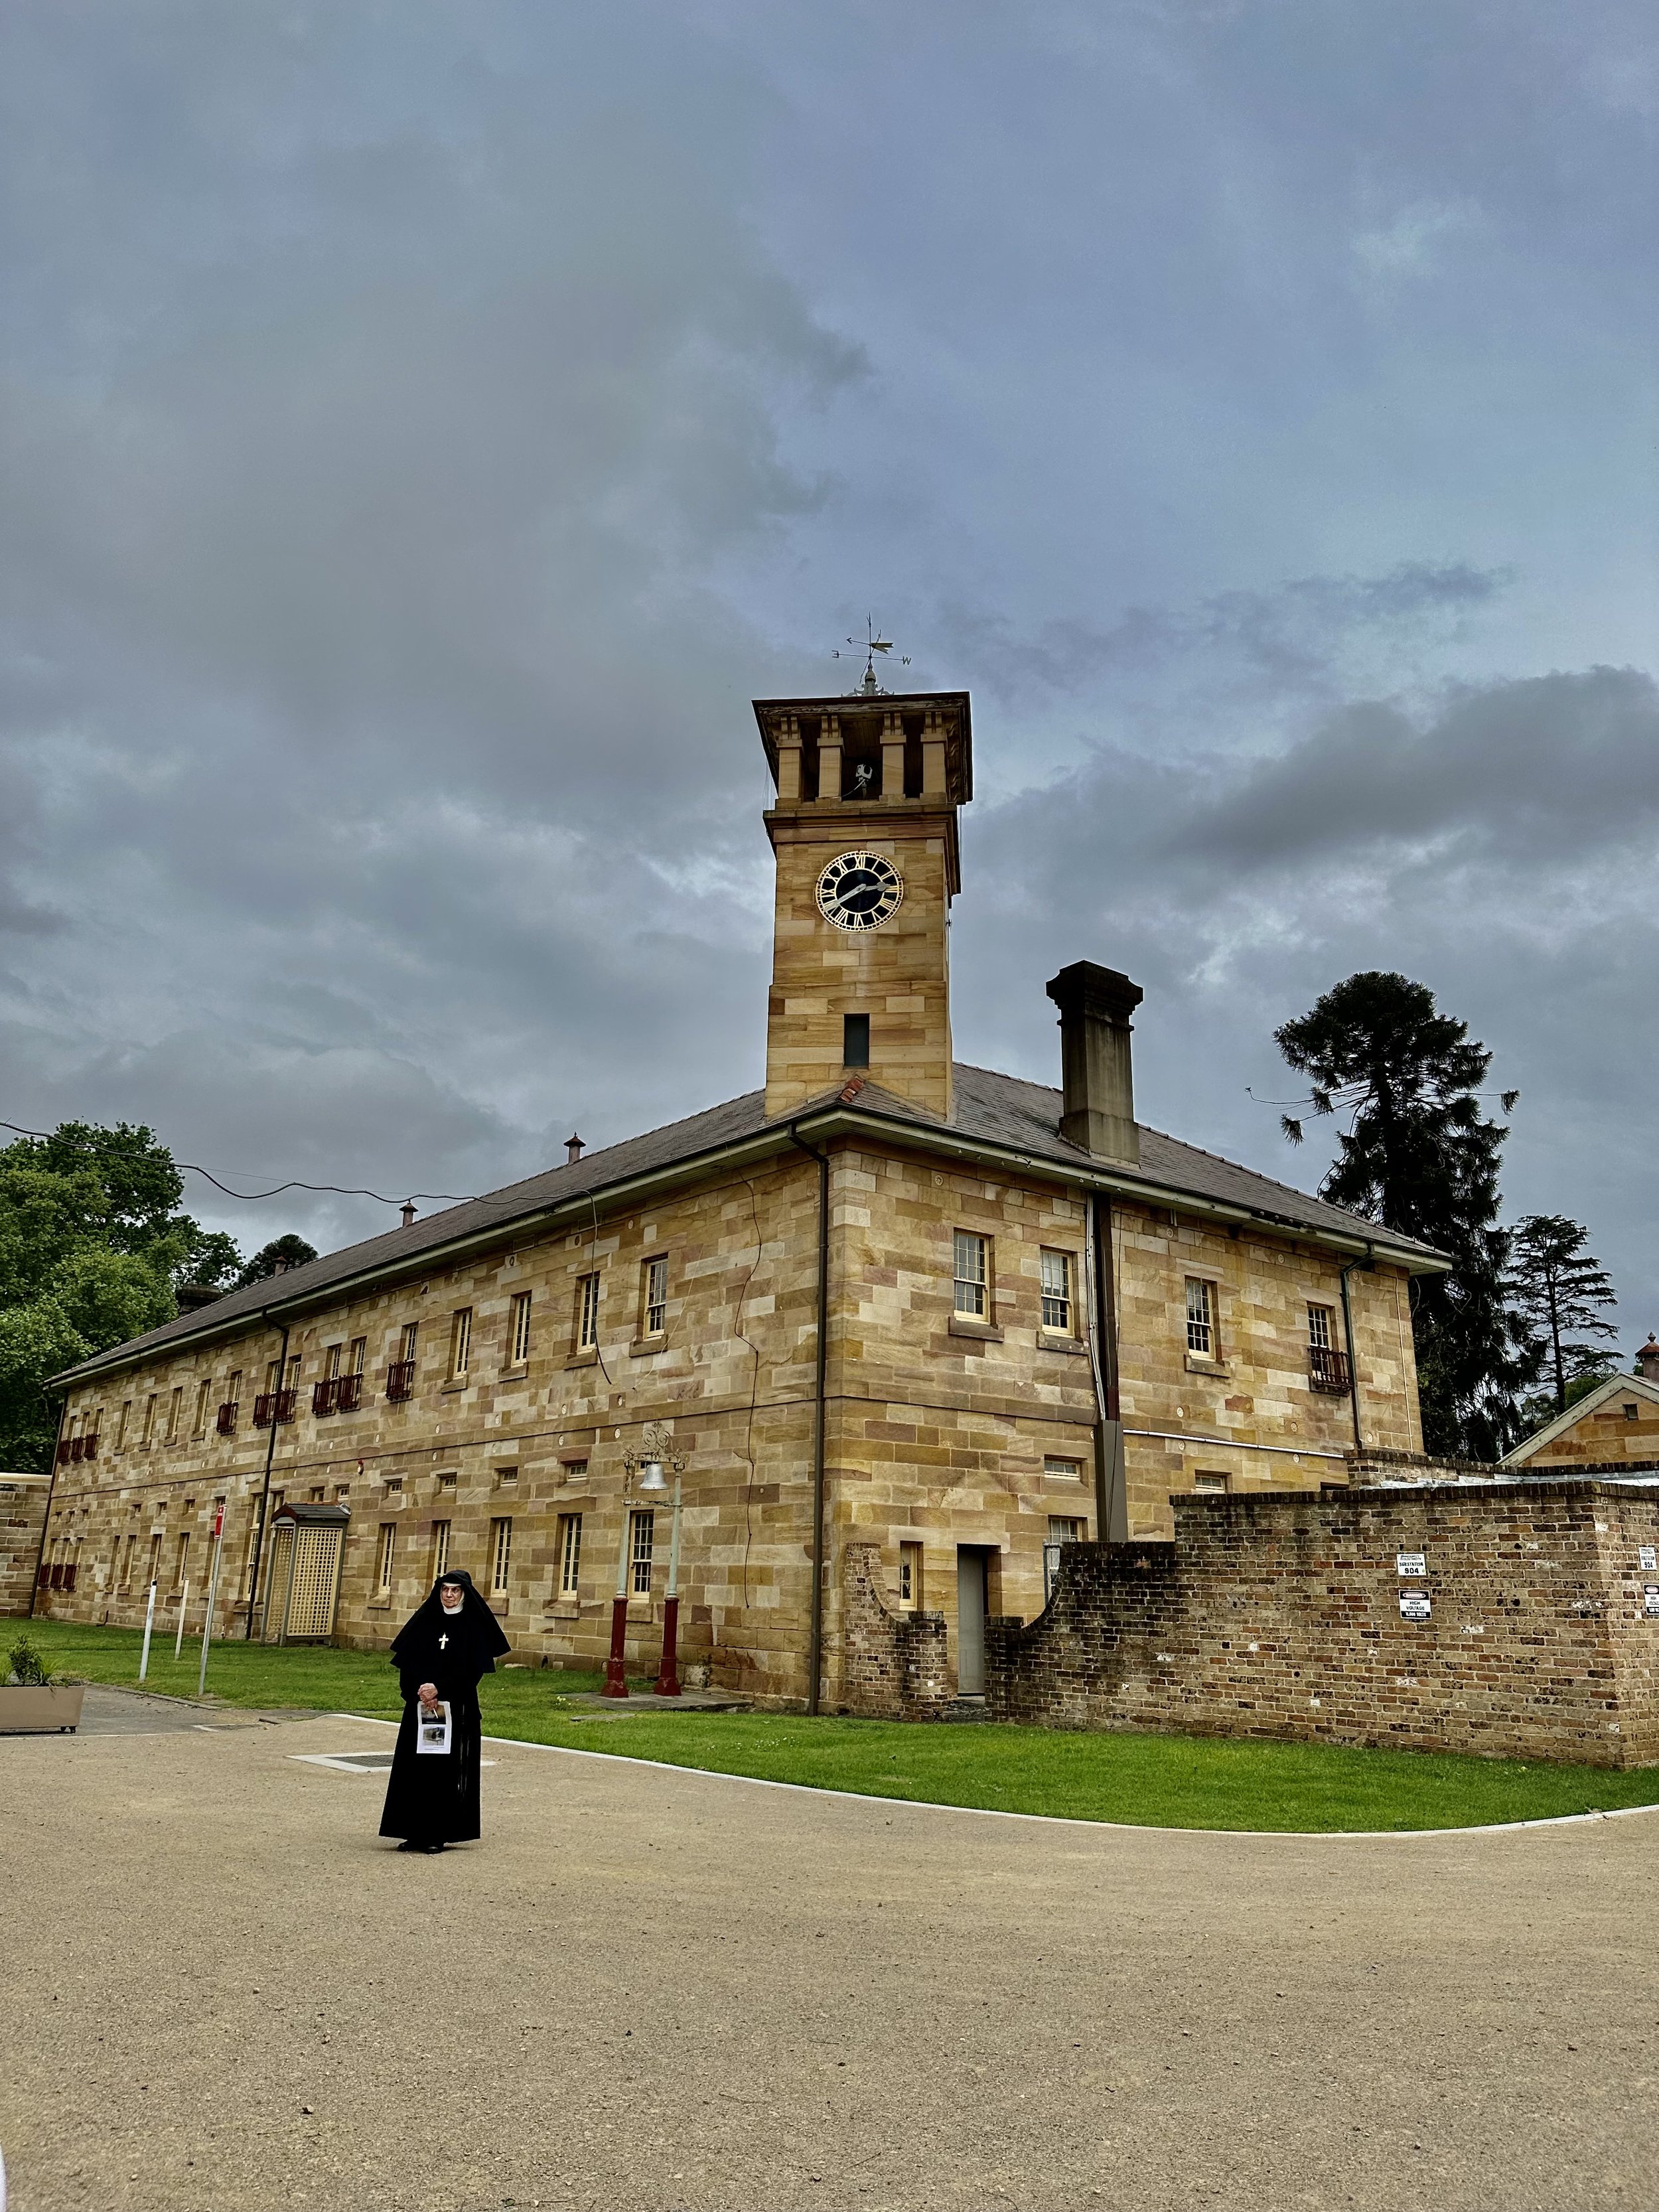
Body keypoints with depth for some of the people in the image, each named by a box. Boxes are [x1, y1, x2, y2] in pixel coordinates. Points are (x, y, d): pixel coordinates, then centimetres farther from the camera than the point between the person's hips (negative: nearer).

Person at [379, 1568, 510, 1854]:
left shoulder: (474, 1626, -2)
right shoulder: (424, 1620, 6)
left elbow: (474, 1670, -8)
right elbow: (405, 1663, 2)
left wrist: (439, 1688, -18)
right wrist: (420, 1691, -14)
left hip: (458, 1709, -3)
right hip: (420, 1706, 3)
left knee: (447, 1770, -1)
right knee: (415, 1767, 3)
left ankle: (438, 1834, 8)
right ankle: (415, 1832, 13)